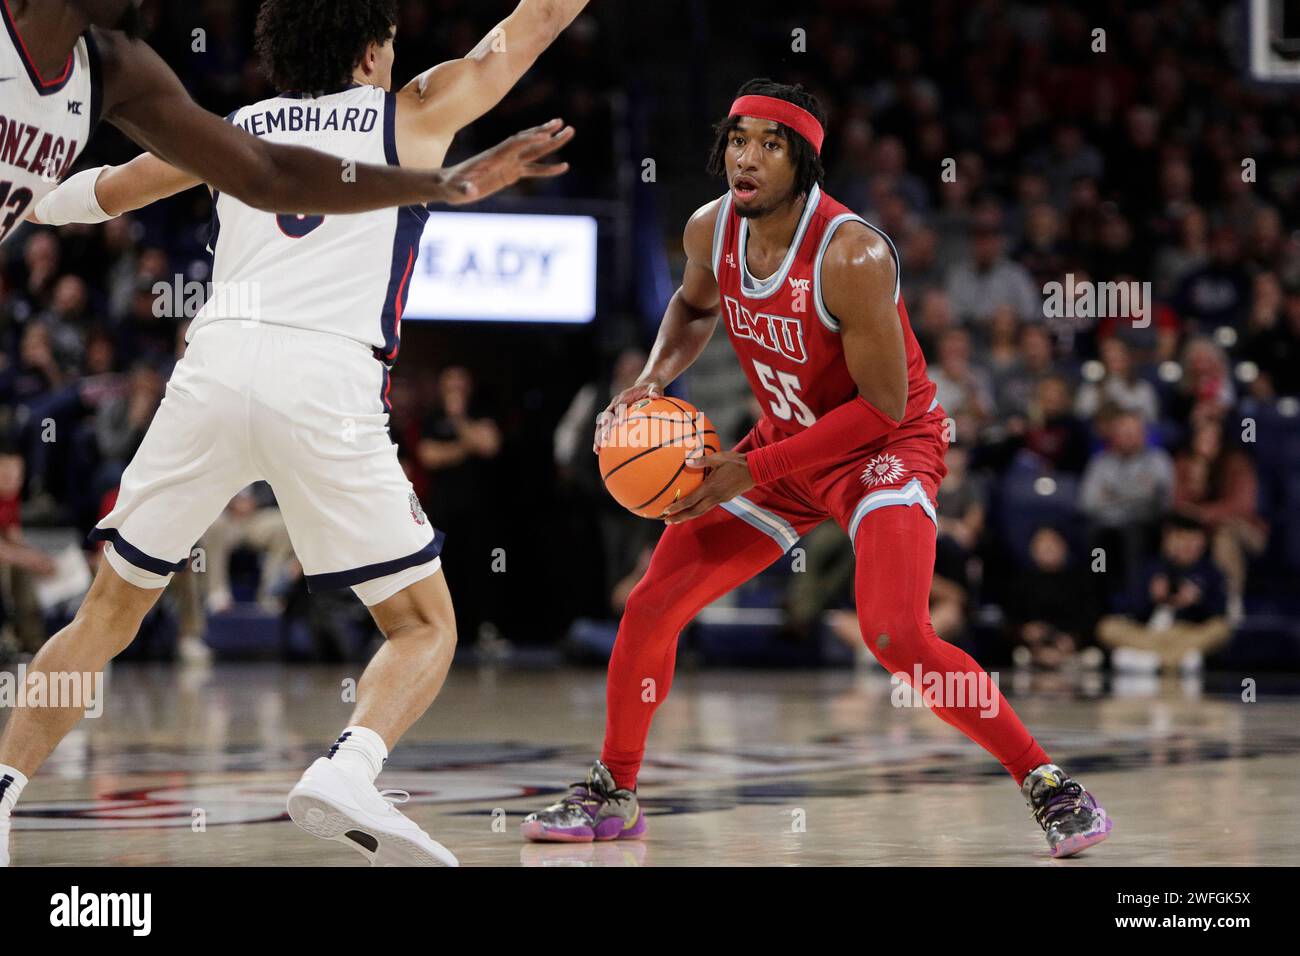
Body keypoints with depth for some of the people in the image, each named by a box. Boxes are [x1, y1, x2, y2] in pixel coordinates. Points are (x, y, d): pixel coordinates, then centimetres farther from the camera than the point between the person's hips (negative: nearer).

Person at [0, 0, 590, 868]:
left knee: (109, 614, 16)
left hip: (214, 366, 3)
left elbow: (95, 194, 35)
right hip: (327, 382, -3)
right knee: (427, 627, 7)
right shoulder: (415, 113, 16)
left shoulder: (232, 131, 23)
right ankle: (345, 774, -20)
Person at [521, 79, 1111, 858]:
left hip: (887, 445, -7)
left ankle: (1049, 785, -15)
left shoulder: (851, 255, -30)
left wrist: (751, 471, -25)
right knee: (652, 606, 3)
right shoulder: (711, 231, -9)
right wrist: (654, 379, -4)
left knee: (896, 634, -28)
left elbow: (884, 405, -25)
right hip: (785, 444, 7)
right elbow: (695, 306, 16)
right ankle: (613, 796, 22)